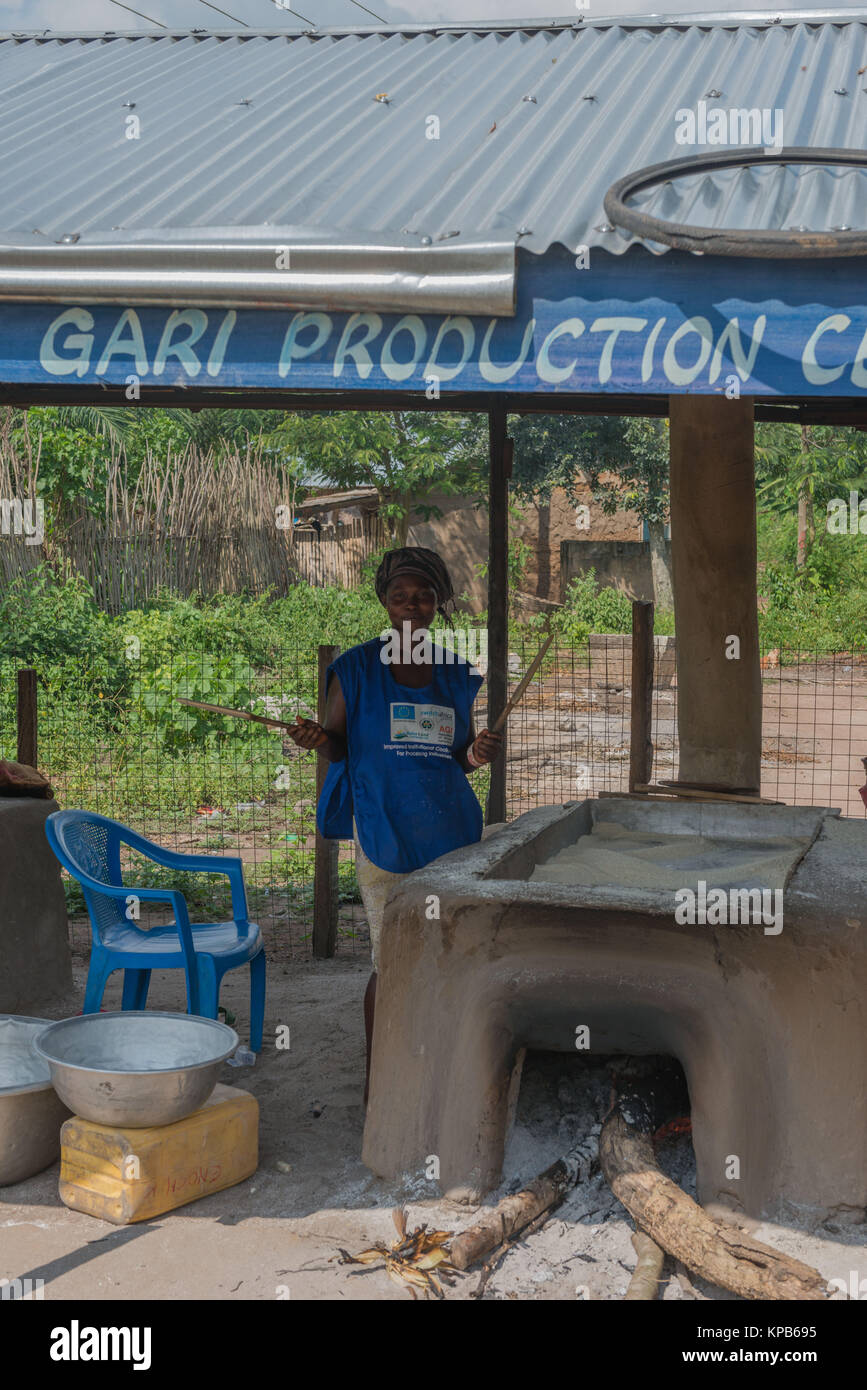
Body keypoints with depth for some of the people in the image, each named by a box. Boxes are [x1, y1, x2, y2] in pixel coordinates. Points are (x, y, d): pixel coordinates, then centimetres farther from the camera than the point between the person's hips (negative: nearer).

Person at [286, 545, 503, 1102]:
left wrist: (478, 754, -3)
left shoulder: (457, 675, 11)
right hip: (384, 833, -4)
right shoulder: (357, 669, 1)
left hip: (450, 829, 4)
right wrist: (317, 740, -18)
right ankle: (376, 1076, 14)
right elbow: (339, 746, 4)